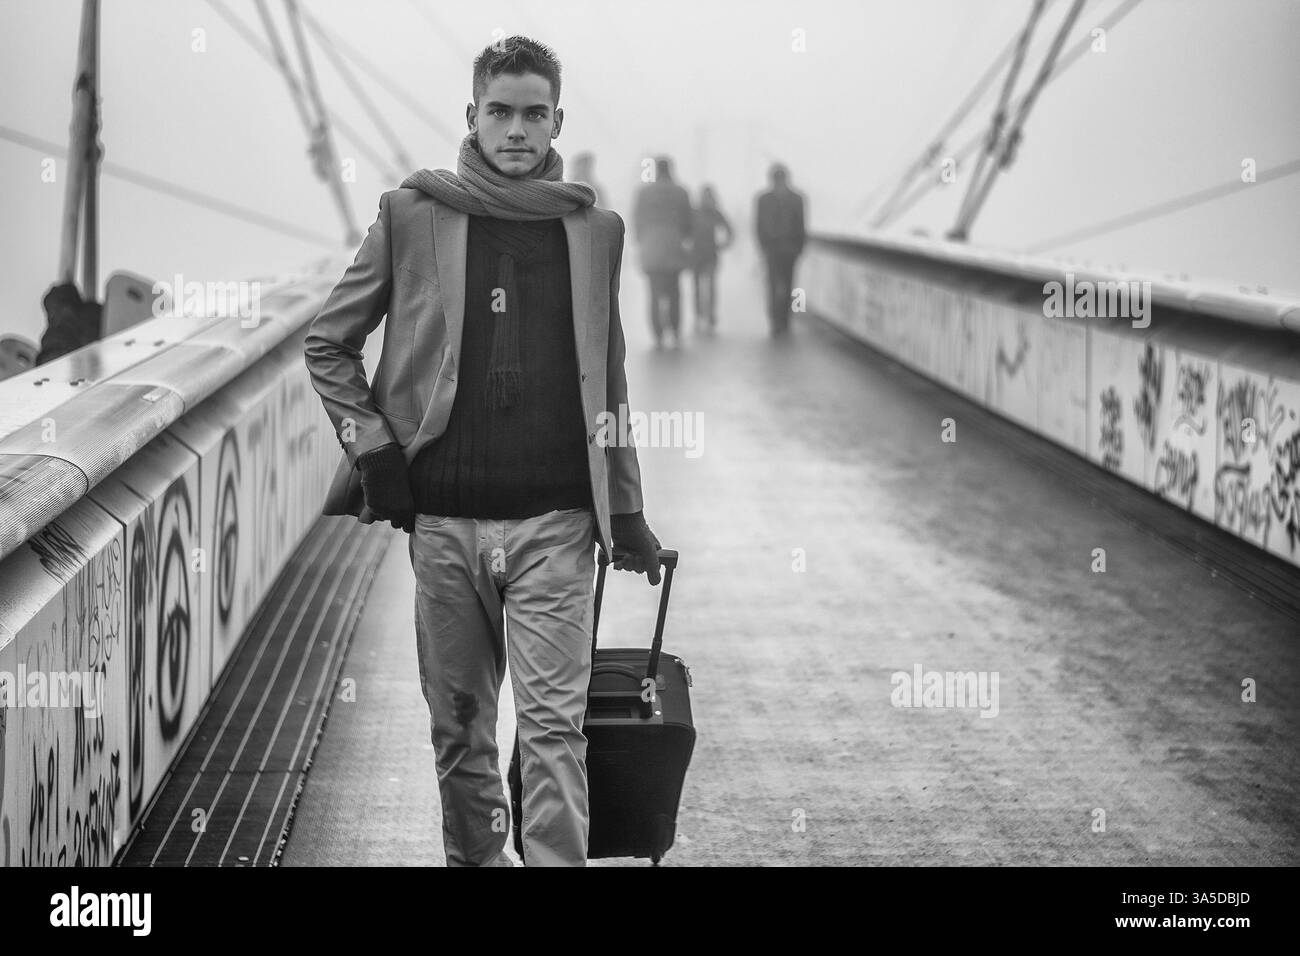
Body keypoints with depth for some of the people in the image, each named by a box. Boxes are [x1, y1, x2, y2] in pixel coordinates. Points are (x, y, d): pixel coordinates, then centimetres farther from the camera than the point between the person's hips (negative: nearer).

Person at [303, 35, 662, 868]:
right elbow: (328, 344, 10)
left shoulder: (595, 230, 7)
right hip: (442, 518, 0)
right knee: (459, 722, 9)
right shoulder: (413, 217, 3)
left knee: (554, 721, -7)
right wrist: (372, 446, -1)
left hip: (555, 522, 0)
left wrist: (627, 512, 12)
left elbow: (608, 384, 13)